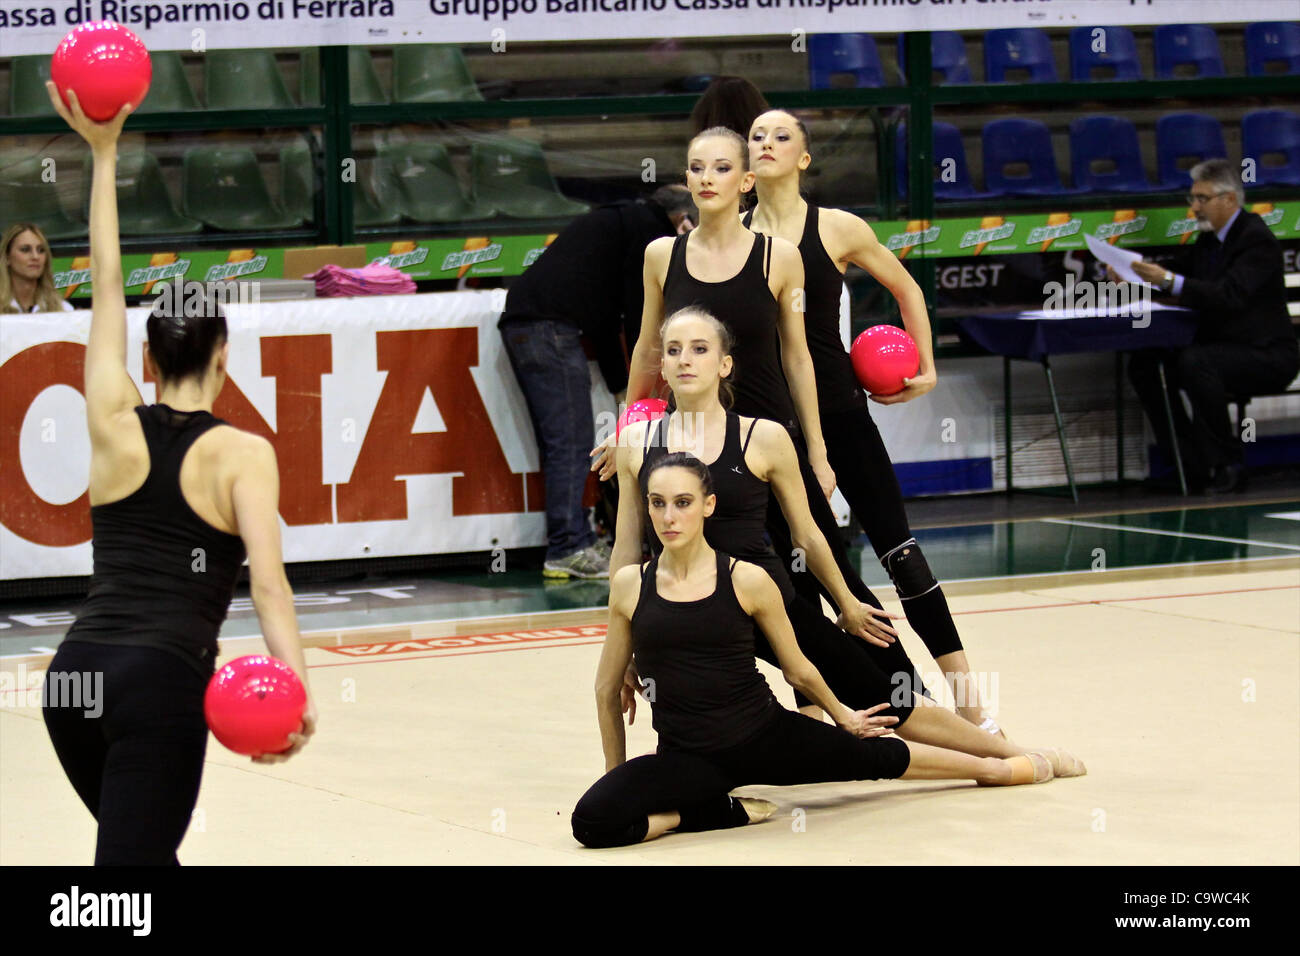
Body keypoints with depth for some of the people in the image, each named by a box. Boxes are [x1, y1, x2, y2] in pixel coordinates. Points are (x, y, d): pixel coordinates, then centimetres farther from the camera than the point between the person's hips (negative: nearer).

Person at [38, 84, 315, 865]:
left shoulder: (116, 427, 10)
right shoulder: (242, 454, 0)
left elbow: (108, 282, 16)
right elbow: (266, 578, -14)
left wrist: (104, 153, 18)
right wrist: (295, 685, -23)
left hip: (75, 672, 5)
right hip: (162, 680, -5)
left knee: (146, 851, 26)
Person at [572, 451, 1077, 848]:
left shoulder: (747, 580, -10)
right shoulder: (630, 585, -6)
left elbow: (798, 669, 8)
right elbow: (608, 688, 8)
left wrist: (841, 715, 22)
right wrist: (617, 770, 14)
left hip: (765, 735, 0)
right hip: (686, 755, 0)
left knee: (878, 755, 17)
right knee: (592, 820, -25)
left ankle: (997, 767, 46)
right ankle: (727, 811, -6)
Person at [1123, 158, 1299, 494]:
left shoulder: (1258, 240, -17)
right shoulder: (1209, 238, 10)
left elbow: (1229, 295, -31)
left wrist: (1169, 281, -39)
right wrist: (1134, 274, -3)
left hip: (1265, 355, -9)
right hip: (1217, 347, 9)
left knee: (1194, 362, -34)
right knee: (1143, 363, -6)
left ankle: (1228, 463, -21)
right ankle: (1191, 464, -4)